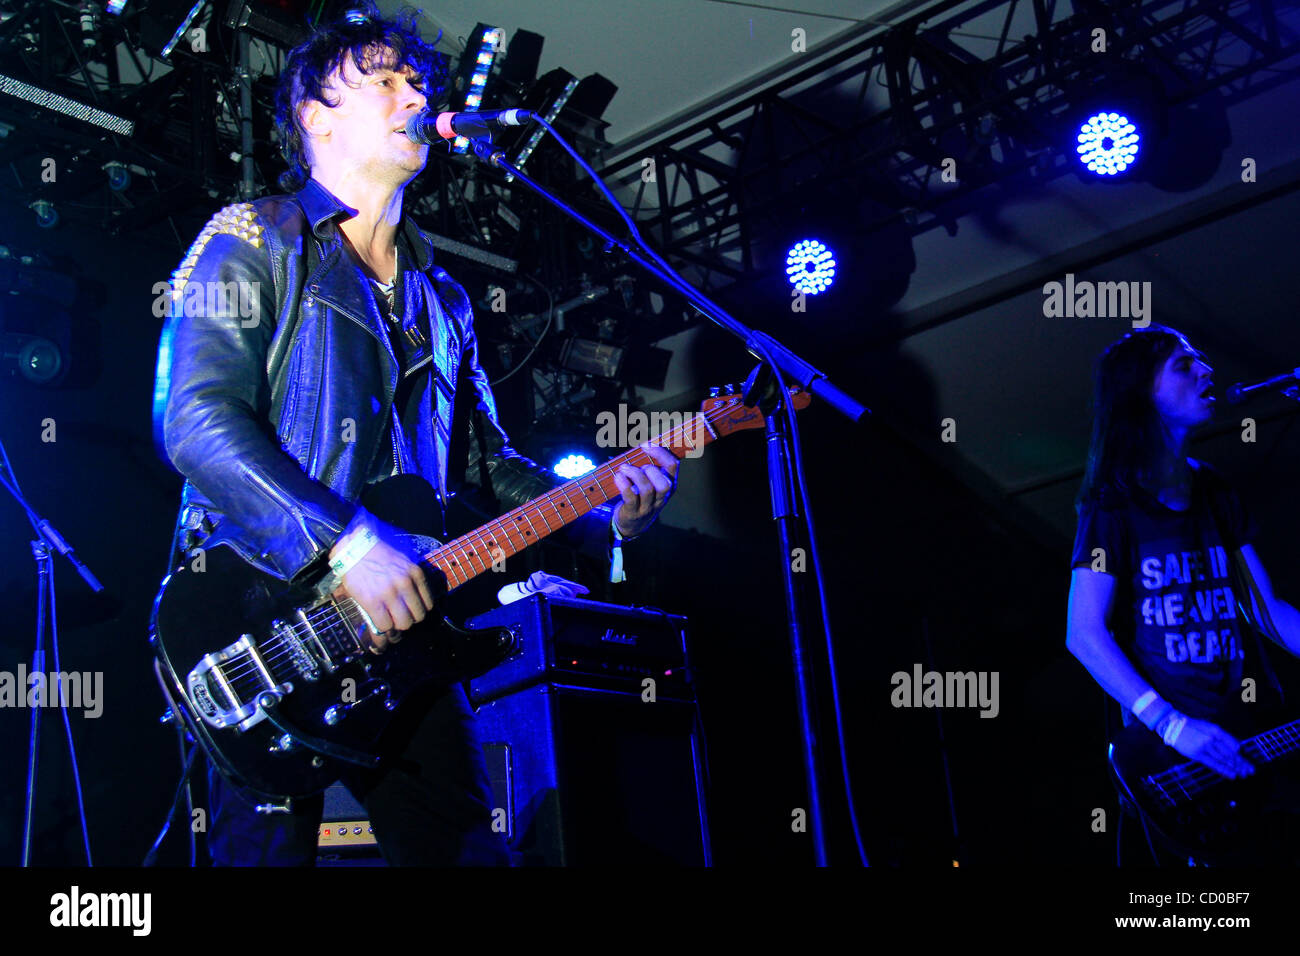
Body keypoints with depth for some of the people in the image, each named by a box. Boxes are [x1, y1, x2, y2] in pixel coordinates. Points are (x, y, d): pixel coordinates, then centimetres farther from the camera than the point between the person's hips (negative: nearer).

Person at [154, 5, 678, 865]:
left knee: (463, 844, 5)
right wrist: (345, 542, -23)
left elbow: (486, 464, 23)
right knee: (267, 848, -11)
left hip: (402, 625, 6)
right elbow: (197, 422, -11)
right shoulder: (253, 242, 3)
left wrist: (605, 515, 3)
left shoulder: (440, 299, 24)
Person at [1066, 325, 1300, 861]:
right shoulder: (1114, 504, -3)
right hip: (1167, 752, -5)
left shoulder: (1217, 494, 14)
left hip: (1254, 726, 5)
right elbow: (1084, 635, -10)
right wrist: (1172, 726, -21)